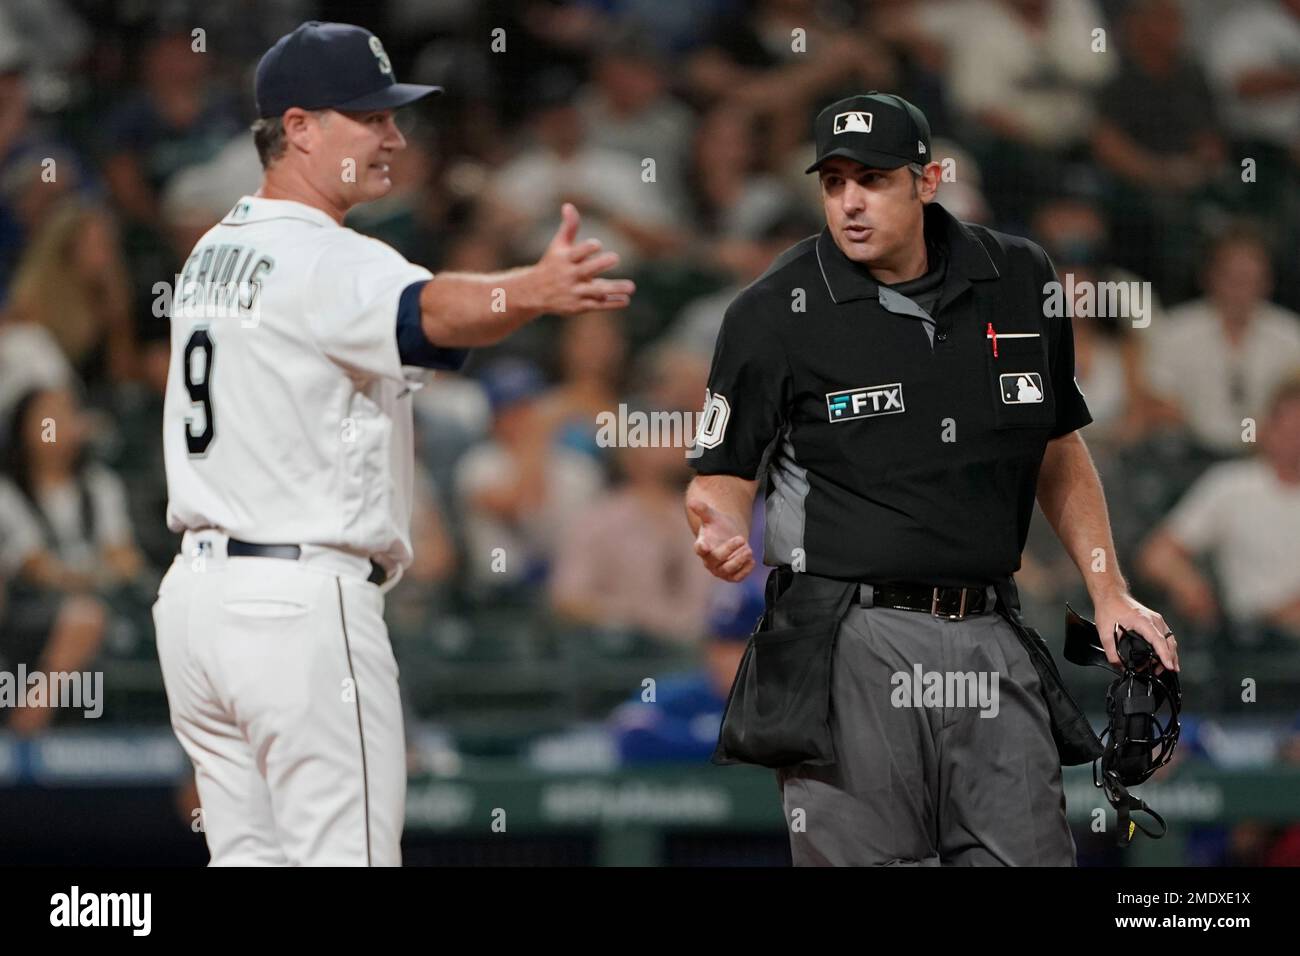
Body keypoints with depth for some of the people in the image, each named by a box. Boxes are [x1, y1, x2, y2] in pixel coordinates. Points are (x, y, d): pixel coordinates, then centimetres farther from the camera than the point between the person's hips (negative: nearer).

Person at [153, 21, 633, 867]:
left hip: (196, 597, 9)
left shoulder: (215, 251, 15)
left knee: (252, 857, 10)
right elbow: (430, 311, -36)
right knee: (342, 855, -8)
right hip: (303, 605, -9)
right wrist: (534, 292, -54)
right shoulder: (326, 262, -15)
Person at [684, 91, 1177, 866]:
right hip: (852, 644, -3)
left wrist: (1110, 595, 13)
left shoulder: (1018, 280, 8)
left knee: (1032, 857, -1)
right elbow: (723, 476, 1)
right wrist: (722, 535, -22)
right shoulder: (775, 312, -2)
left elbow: (1059, 450, 20)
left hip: (992, 640, 3)